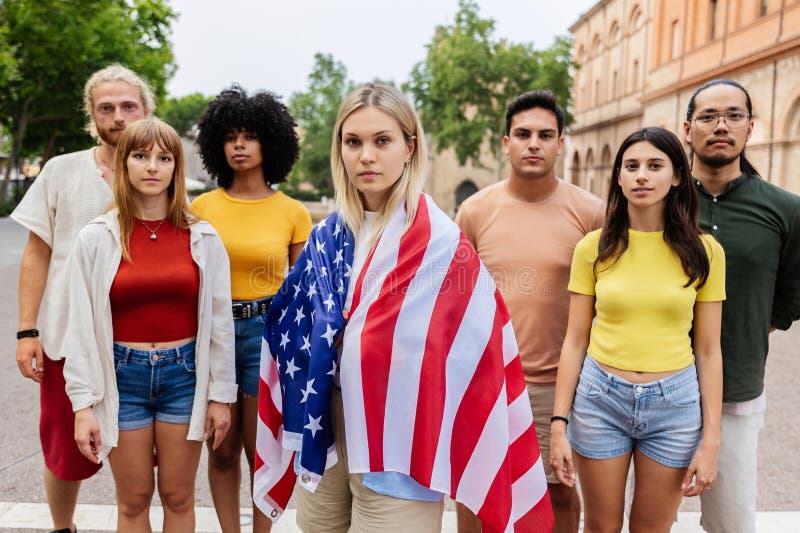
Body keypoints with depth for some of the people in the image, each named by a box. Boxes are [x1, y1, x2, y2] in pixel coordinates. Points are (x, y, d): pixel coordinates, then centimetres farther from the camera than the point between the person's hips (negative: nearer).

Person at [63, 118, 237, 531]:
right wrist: (83, 405, -6)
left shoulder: (202, 238, -2)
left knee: (178, 497, 12)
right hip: (122, 375, 0)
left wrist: (220, 394, 1)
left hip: (185, 373, 1)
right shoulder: (96, 238, -4)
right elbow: (81, 327, -3)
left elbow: (219, 321, 1)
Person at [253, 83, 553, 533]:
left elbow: (475, 352, -10)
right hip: (327, 433, 5)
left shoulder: (442, 244, -12)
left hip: (399, 443, -5)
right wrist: (302, 425, 9)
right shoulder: (327, 239, 4)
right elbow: (295, 334, 12)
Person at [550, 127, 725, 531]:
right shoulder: (594, 248, -3)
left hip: (675, 403, 0)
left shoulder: (704, 251, -2)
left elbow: (708, 351, 1)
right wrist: (559, 423, -2)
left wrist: (710, 441, -1)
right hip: (601, 397, 0)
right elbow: (575, 341, 0)